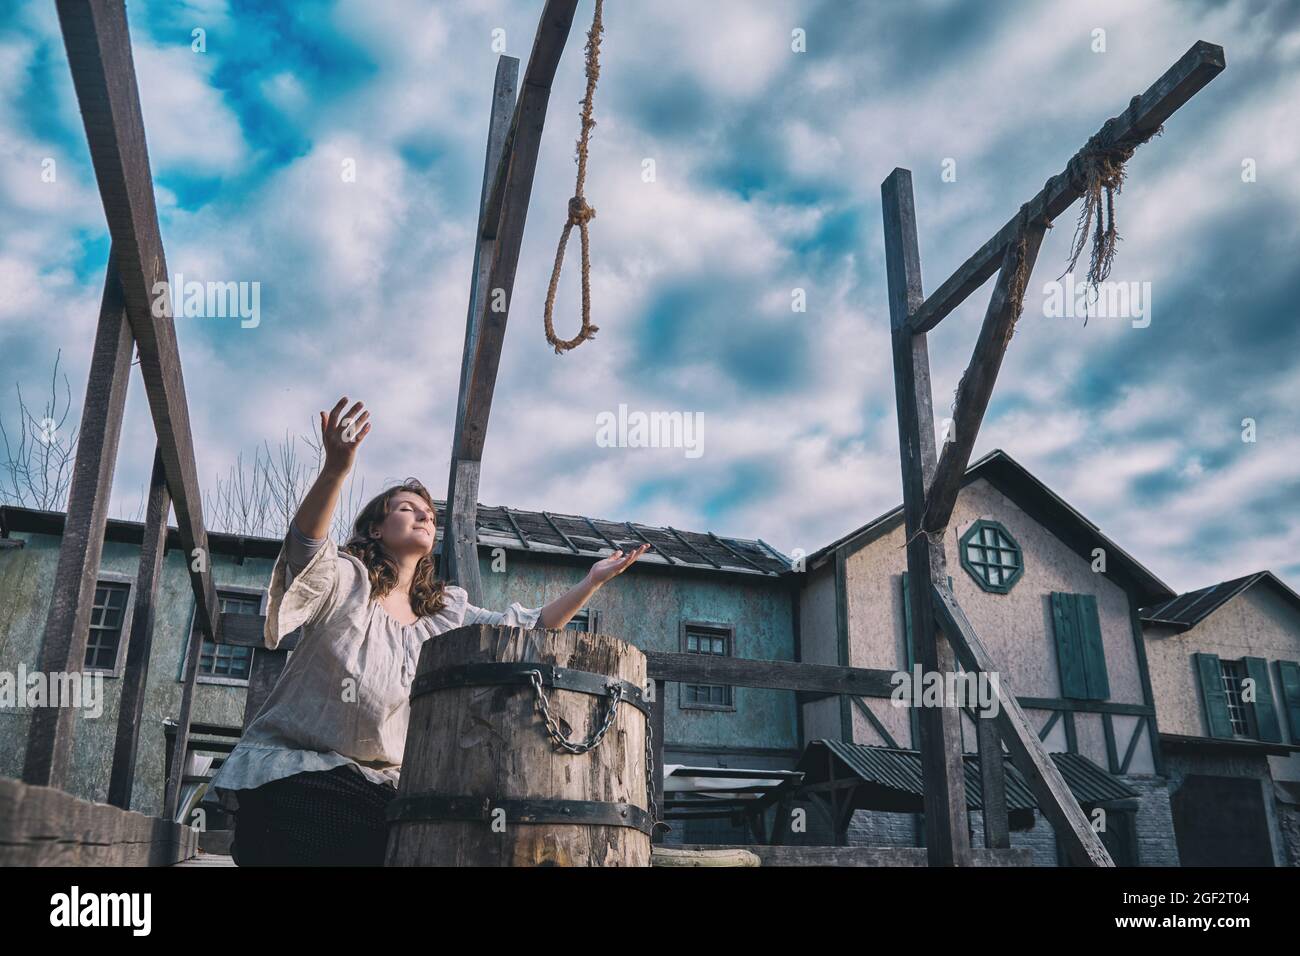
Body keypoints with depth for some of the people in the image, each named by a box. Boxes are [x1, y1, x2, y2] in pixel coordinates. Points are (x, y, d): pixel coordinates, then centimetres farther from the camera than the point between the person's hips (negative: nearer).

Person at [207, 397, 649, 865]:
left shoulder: (445, 613, 10)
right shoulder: (345, 582, -4)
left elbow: (529, 632, 6)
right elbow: (307, 547, -27)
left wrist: (591, 582, -7)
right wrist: (334, 470, -45)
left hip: (378, 785, 5)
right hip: (293, 769, -5)